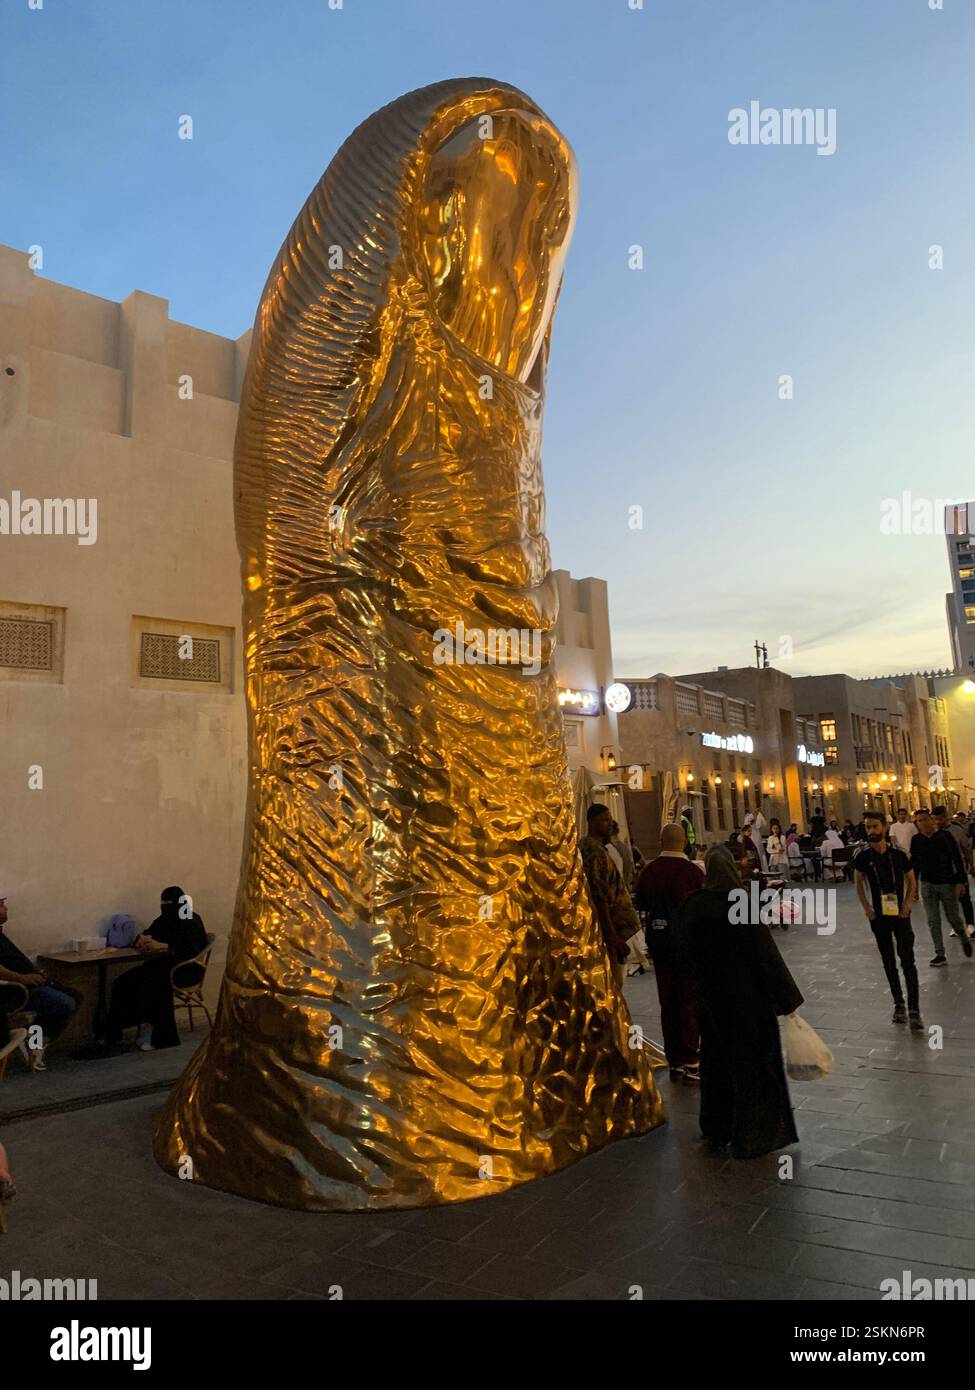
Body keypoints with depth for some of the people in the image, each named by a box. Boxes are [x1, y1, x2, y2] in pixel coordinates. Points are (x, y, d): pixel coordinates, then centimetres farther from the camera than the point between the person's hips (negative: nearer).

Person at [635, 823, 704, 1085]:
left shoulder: (648, 871, -2)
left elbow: (642, 908, 7)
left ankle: (674, 1063, 19)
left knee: (668, 1003, 12)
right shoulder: (692, 871, -13)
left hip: (659, 943, 4)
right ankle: (690, 1063, 8)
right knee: (690, 1003, 6)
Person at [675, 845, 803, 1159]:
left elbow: (683, 952, 2)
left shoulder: (691, 906, -8)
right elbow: (768, 956, -18)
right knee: (754, 1062, 12)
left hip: (709, 997, 4)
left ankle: (716, 1129, 34)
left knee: (716, 1059, 20)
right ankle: (752, 1136, 23)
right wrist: (788, 999, -10)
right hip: (748, 998, -4)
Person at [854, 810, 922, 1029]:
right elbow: (858, 882, 8)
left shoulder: (898, 854, -8)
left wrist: (907, 905, -7)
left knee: (907, 960, -8)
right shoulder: (863, 857, -6)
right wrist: (866, 908, -1)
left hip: (900, 914, -2)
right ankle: (899, 1004, 23)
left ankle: (914, 1010, -7)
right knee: (888, 962, 11)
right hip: (878, 917, 2)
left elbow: (911, 881, 5)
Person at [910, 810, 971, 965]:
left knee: (954, 917, 6)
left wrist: (961, 881, -9)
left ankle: (964, 940, 36)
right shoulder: (916, 840, 1)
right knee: (933, 921, 3)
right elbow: (914, 864, 9)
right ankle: (940, 955, 10)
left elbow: (957, 860, -4)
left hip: (947, 883, -2)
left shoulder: (945, 836, -5)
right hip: (927, 885, 2)